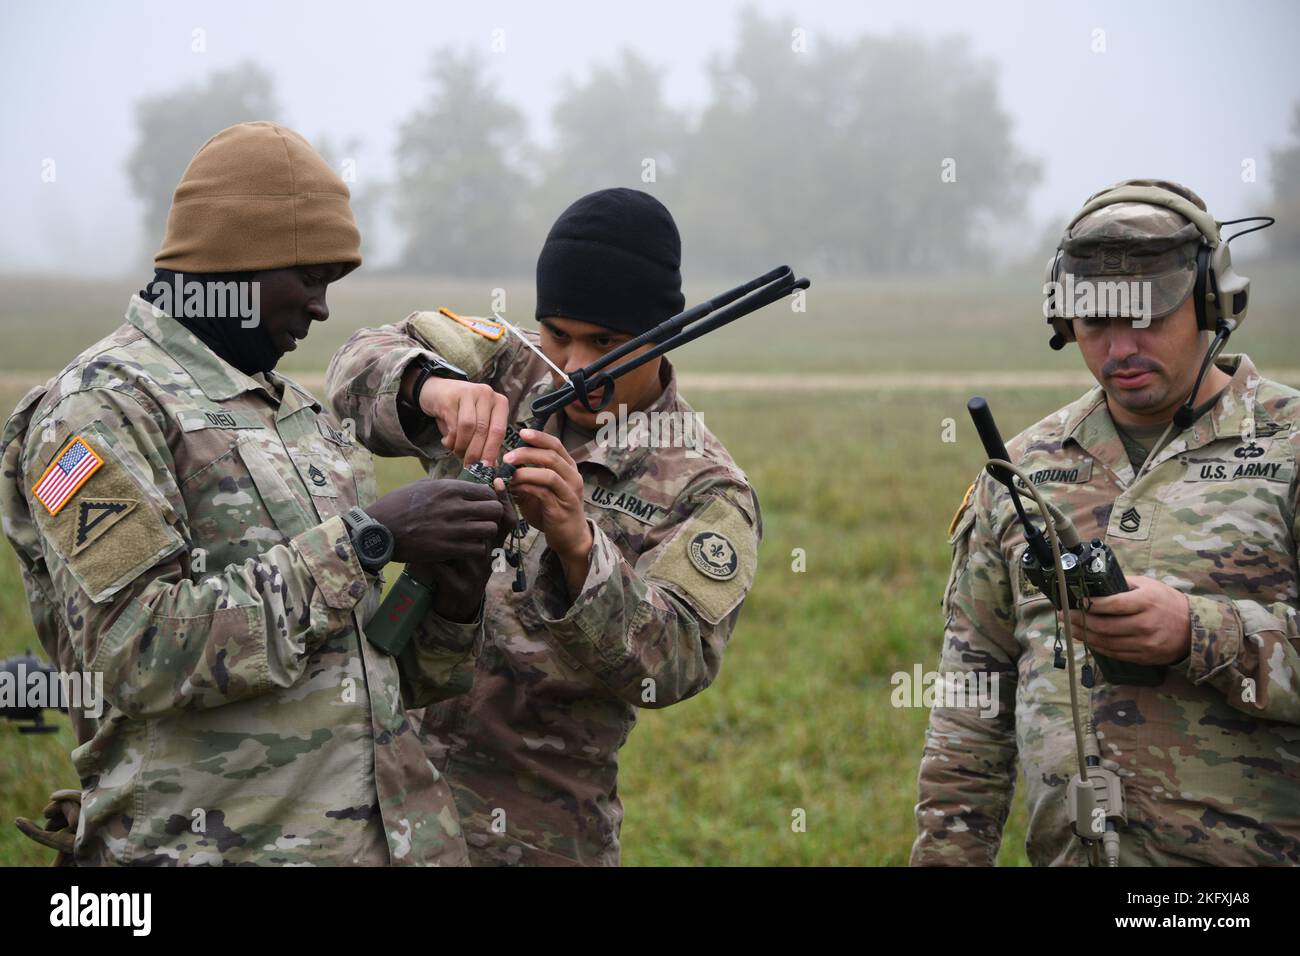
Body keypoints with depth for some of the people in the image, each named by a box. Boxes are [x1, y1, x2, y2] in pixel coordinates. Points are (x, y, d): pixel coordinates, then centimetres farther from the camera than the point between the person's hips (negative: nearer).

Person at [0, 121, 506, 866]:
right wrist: (365, 539, -18)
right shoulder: (102, 407, -8)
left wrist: (452, 609, -4)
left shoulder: (306, 414, 15)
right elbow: (136, 650, -20)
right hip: (215, 844, -7)